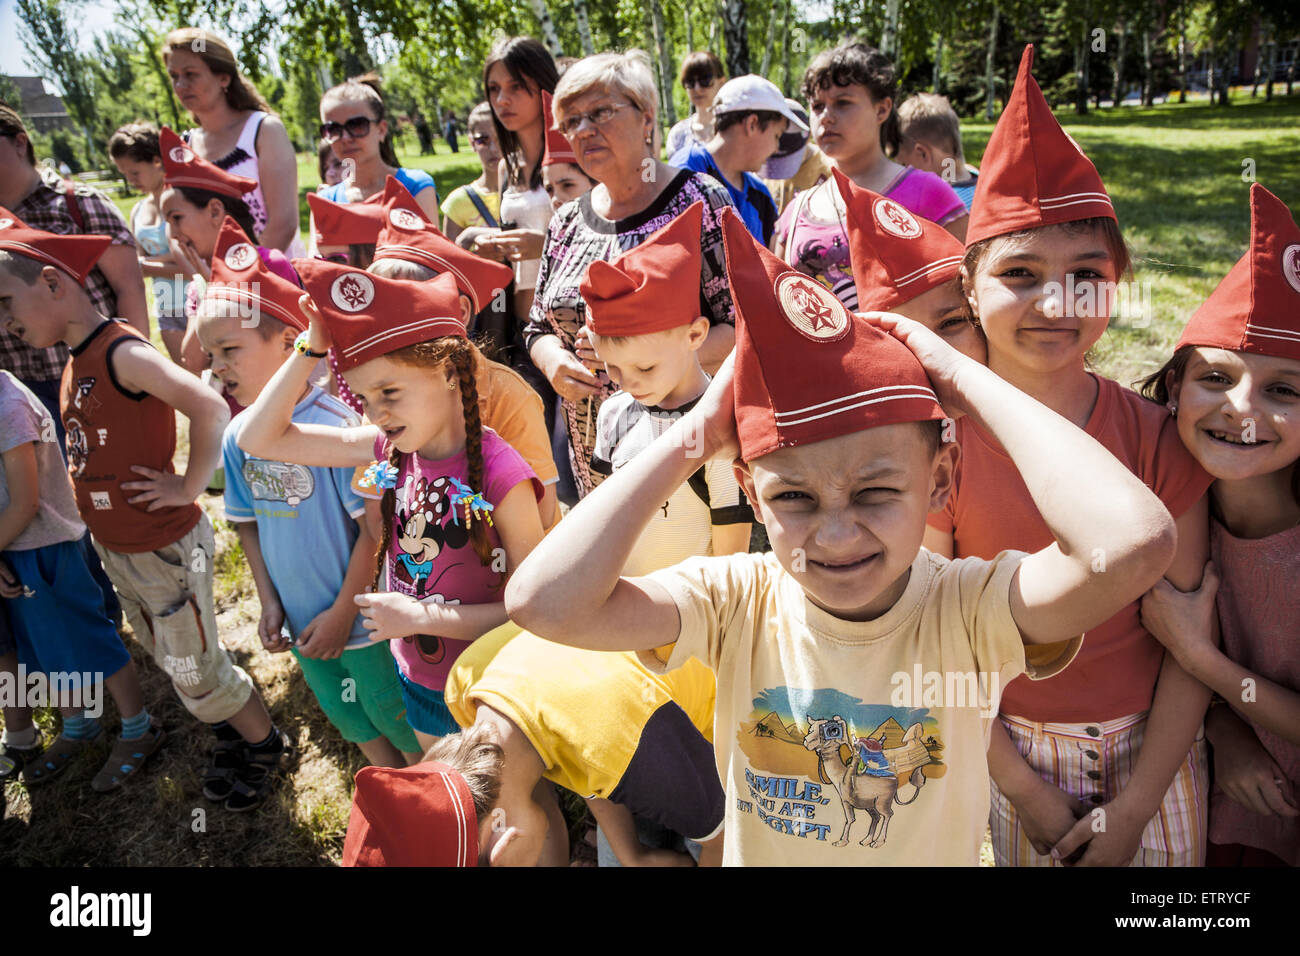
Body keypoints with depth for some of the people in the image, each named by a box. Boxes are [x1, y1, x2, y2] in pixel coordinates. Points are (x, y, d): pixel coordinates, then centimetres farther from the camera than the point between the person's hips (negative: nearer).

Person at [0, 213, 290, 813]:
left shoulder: (122, 353, -23)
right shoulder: (74, 363, 6)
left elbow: (210, 409, -36)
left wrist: (188, 487, -26)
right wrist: (91, 507, 10)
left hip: (166, 549, -9)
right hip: (114, 549, 9)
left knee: (196, 671, 5)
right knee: (170, 661, 22)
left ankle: (268, 746, 26)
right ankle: (235, 735, 41)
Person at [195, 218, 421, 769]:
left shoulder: (334, 425, -24)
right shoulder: (238, 436, -2)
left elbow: (375, 528, -22)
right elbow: (248, 522, 9)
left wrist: (342, 613, -17)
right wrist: (269, 602, 3)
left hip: (362, 619, -7)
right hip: (301, 621, 7)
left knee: (401, 722, 12)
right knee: (351, 721, 24)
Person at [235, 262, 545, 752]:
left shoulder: (499, 476, -28)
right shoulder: (389, 449, -9)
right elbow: (259, 437, -4)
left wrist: (423, 615, -25)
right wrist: (311, 347, -15)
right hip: (416, 676, 6)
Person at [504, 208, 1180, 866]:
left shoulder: (965, 611, -18)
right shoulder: (737, 603, -15)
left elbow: (1137, 541, -37)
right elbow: (545, 602, -30)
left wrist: (966, 381, -27)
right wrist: (695, 434, -25)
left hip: (940, 856, 0)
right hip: (752, 854, 1)